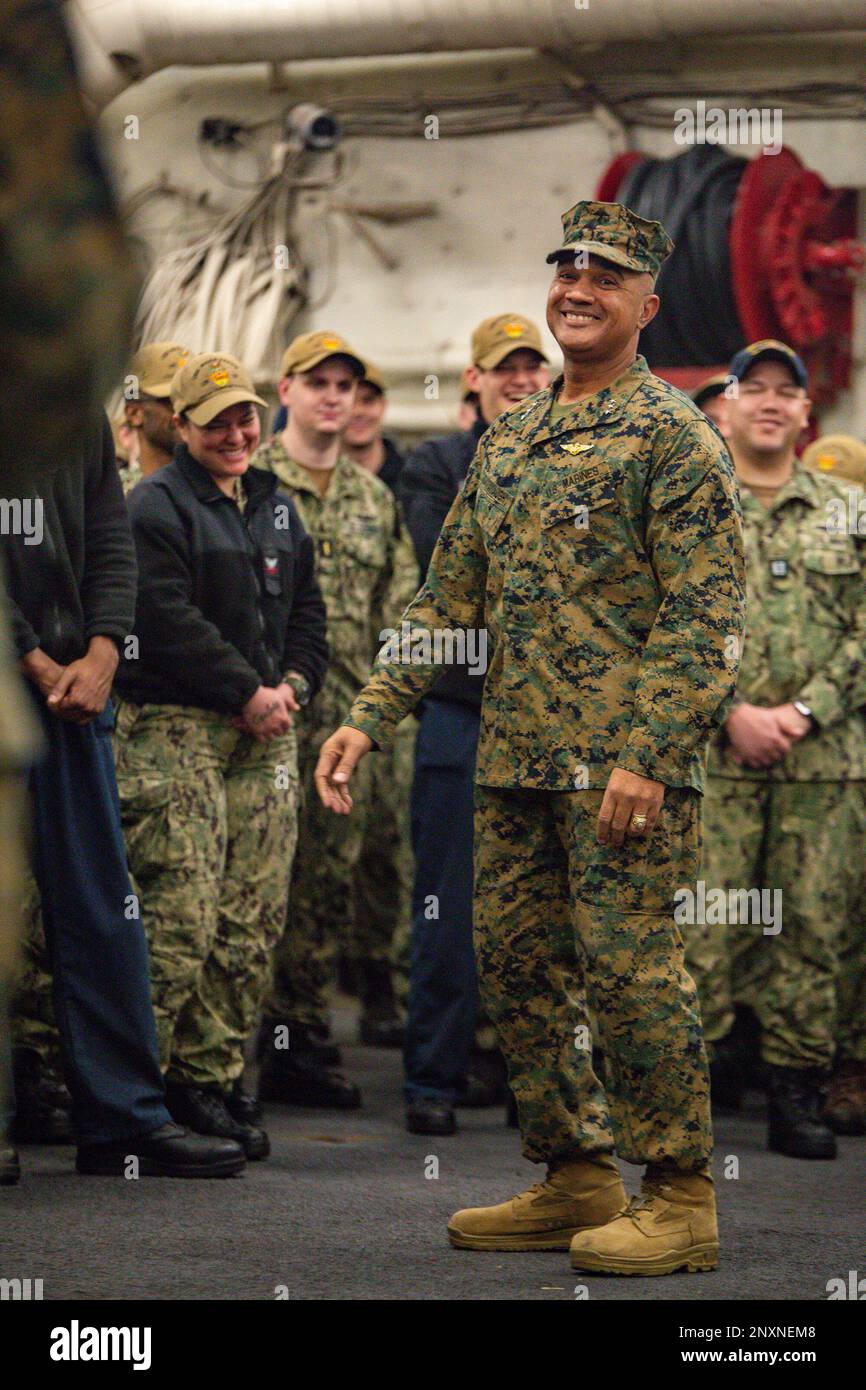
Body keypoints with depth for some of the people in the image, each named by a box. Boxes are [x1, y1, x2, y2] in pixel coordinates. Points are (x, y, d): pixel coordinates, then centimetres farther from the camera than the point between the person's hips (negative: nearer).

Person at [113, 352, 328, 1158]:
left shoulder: (276, 507, 20)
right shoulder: (157, 508, -3)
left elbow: (307, 608, 22)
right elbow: (170, 621, -13)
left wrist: (293, 683, 4)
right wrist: (247, 692, -12)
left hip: (265, 730, 7)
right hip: (177, 728, -7)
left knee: (252, 923, 3)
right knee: (182, 918, -12)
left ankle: (215, 1077, 10)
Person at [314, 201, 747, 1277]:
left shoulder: (673, 435, -5)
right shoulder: (507, 441, 18)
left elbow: (706, 612, -12)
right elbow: (448, 598, 20)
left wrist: (645, 755, -20)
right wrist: (369, 717, 10)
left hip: (626, 762, -8)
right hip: (512, 761, 8)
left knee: (628, 967, -9)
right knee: (516, 964, 9)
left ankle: (682, 1199, 0)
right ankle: (575, 1180, 20)